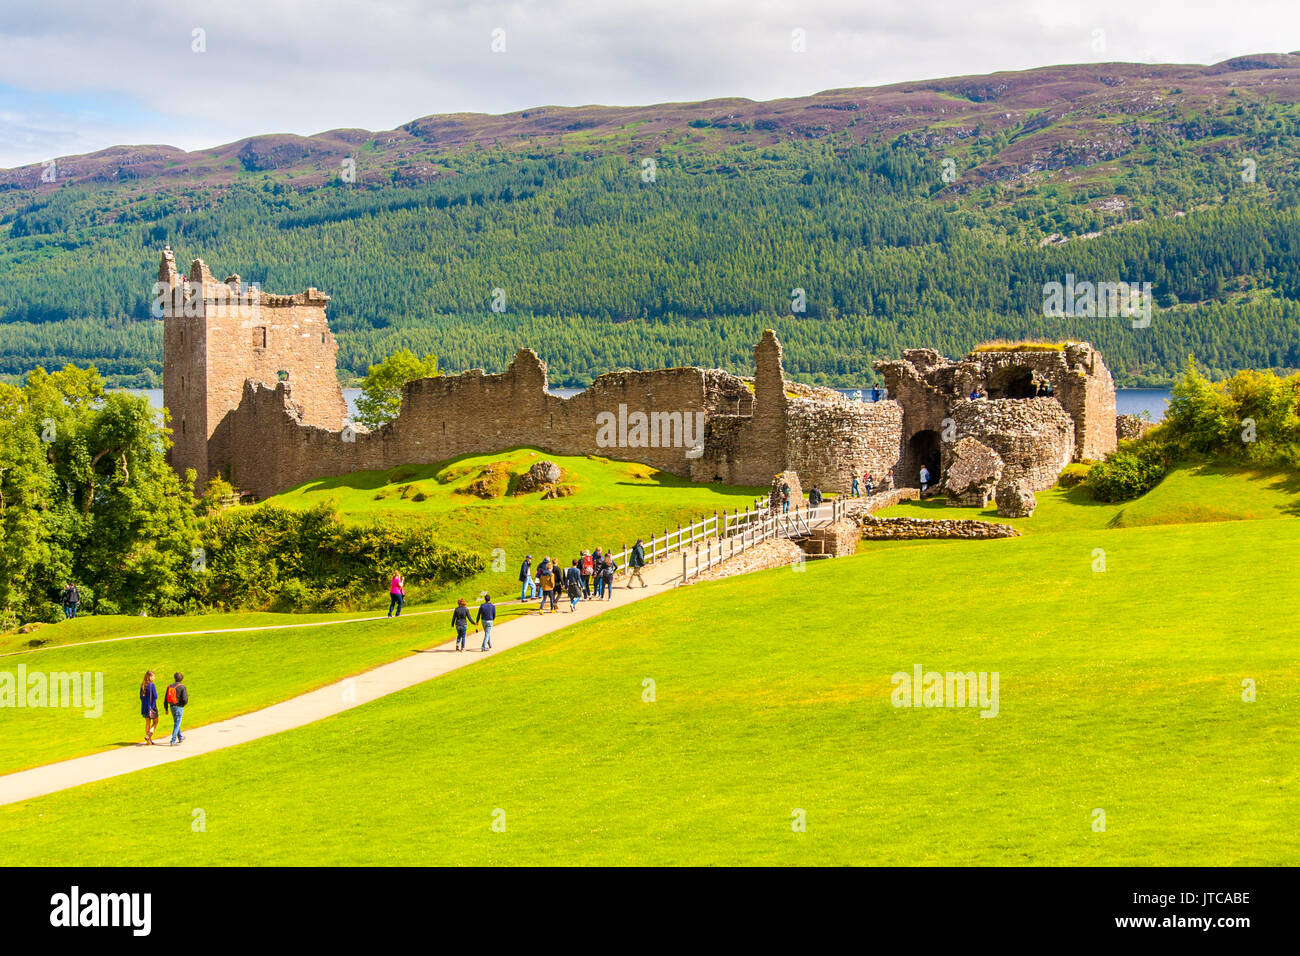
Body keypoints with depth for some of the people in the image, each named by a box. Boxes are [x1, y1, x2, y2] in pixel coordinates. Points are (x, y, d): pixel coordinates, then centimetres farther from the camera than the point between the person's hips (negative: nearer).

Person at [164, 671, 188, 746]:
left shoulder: (170, 686, 2)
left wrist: (166, 708, 12)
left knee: (176, 723, 21)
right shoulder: (182, 687, -13)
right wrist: (184, 704, 4)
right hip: (179, 707, -5)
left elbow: (166, 698, 4)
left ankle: (180, 738, 36)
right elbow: (185, 699, -19)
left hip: (172, 706, 5)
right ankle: (173, 741, -4)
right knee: (177, 724, 0)